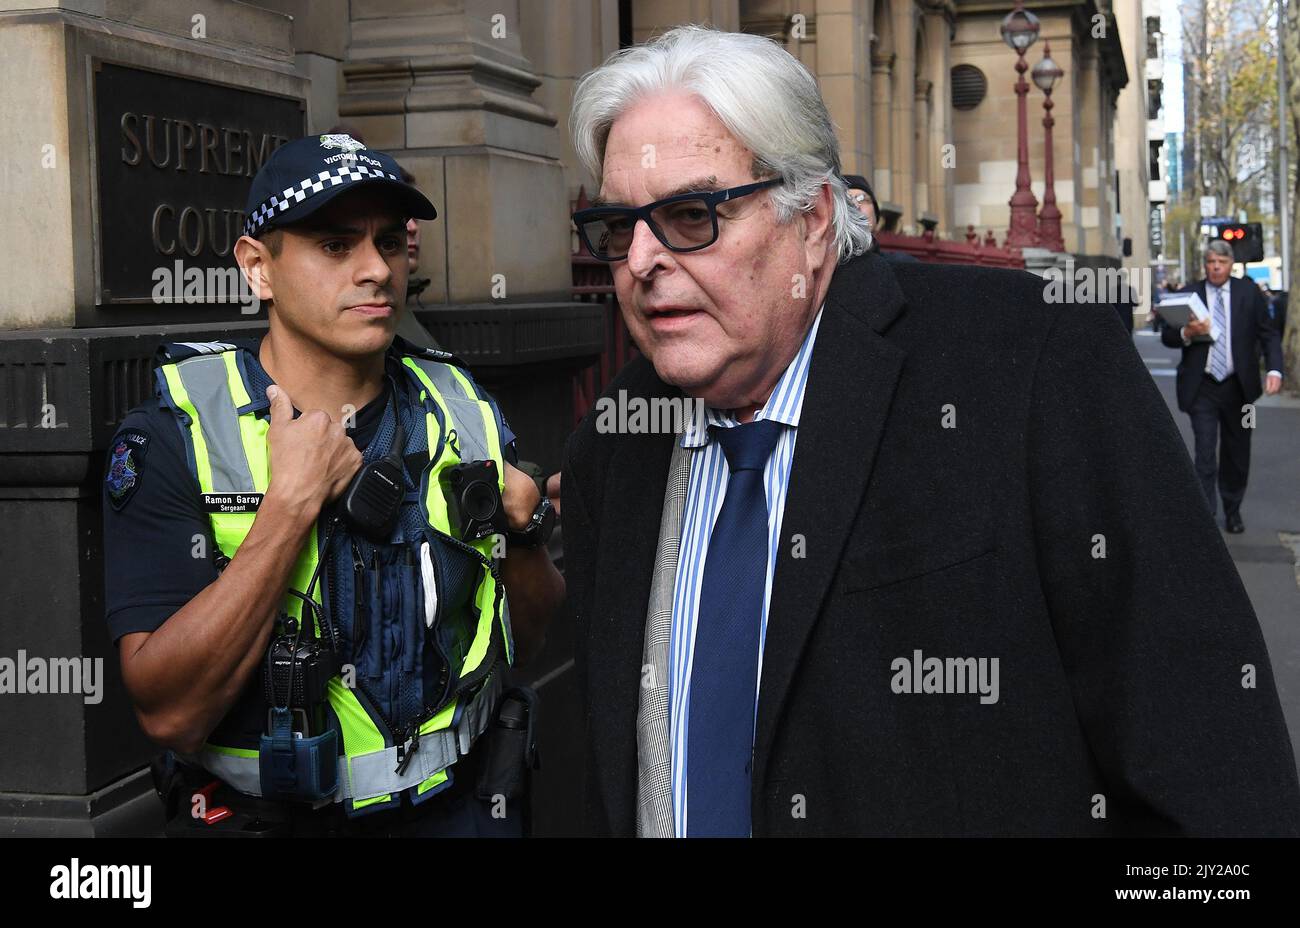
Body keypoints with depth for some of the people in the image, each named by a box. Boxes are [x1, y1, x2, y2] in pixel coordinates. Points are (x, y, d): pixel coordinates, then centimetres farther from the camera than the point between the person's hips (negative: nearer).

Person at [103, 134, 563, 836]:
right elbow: (170, 713, -25)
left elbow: (525, 640, 6)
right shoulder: (174, 439, -15)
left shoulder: (461, 414, -2)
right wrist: (293, 500, -27)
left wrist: (522, 527, -13)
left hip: (459, 806, 3)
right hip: (265, 814, -3)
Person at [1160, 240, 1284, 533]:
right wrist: (1187, 333, -20)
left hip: (1238, 387, 2)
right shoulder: (1189, 295, 1)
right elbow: (1167, 336, 2)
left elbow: (1268, 334, 1)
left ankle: (1232, 512, 29)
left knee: (1237, 454, 12)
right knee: (1205, 455, -7)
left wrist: (1274, 369, -14)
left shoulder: (1248, 292, 3)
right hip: (1202, 388, -2)